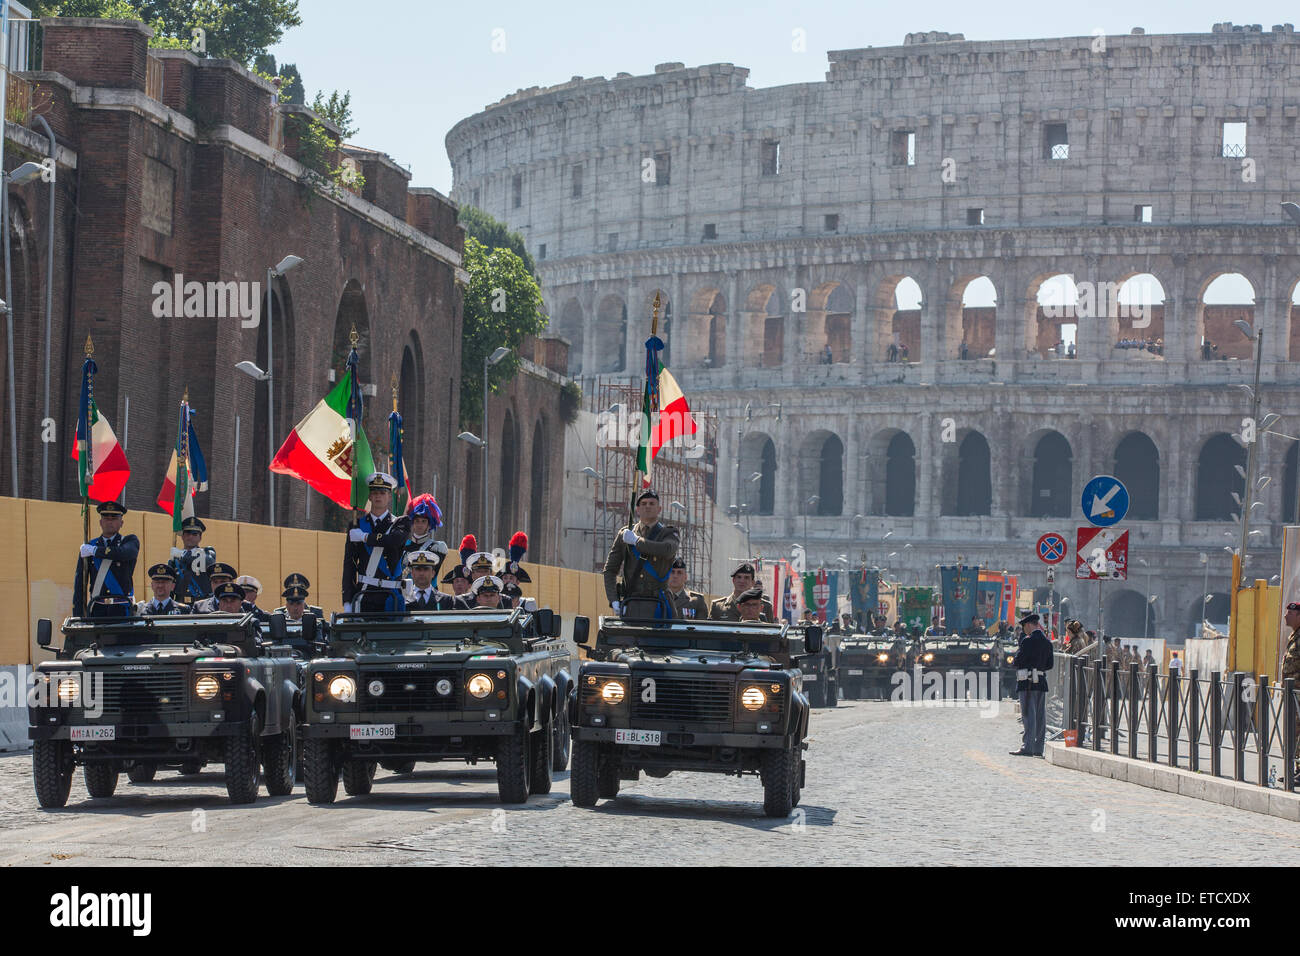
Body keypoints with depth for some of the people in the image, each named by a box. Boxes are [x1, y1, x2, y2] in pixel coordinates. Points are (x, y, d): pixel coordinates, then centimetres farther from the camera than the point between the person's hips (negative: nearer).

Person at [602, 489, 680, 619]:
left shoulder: (670, 533, 5)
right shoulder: (625, 534, 11)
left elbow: (667, 551, -20)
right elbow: (610, 570, 12)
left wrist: (636, 541, -9)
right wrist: (614, 601, -2)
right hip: (630, 607, 1)